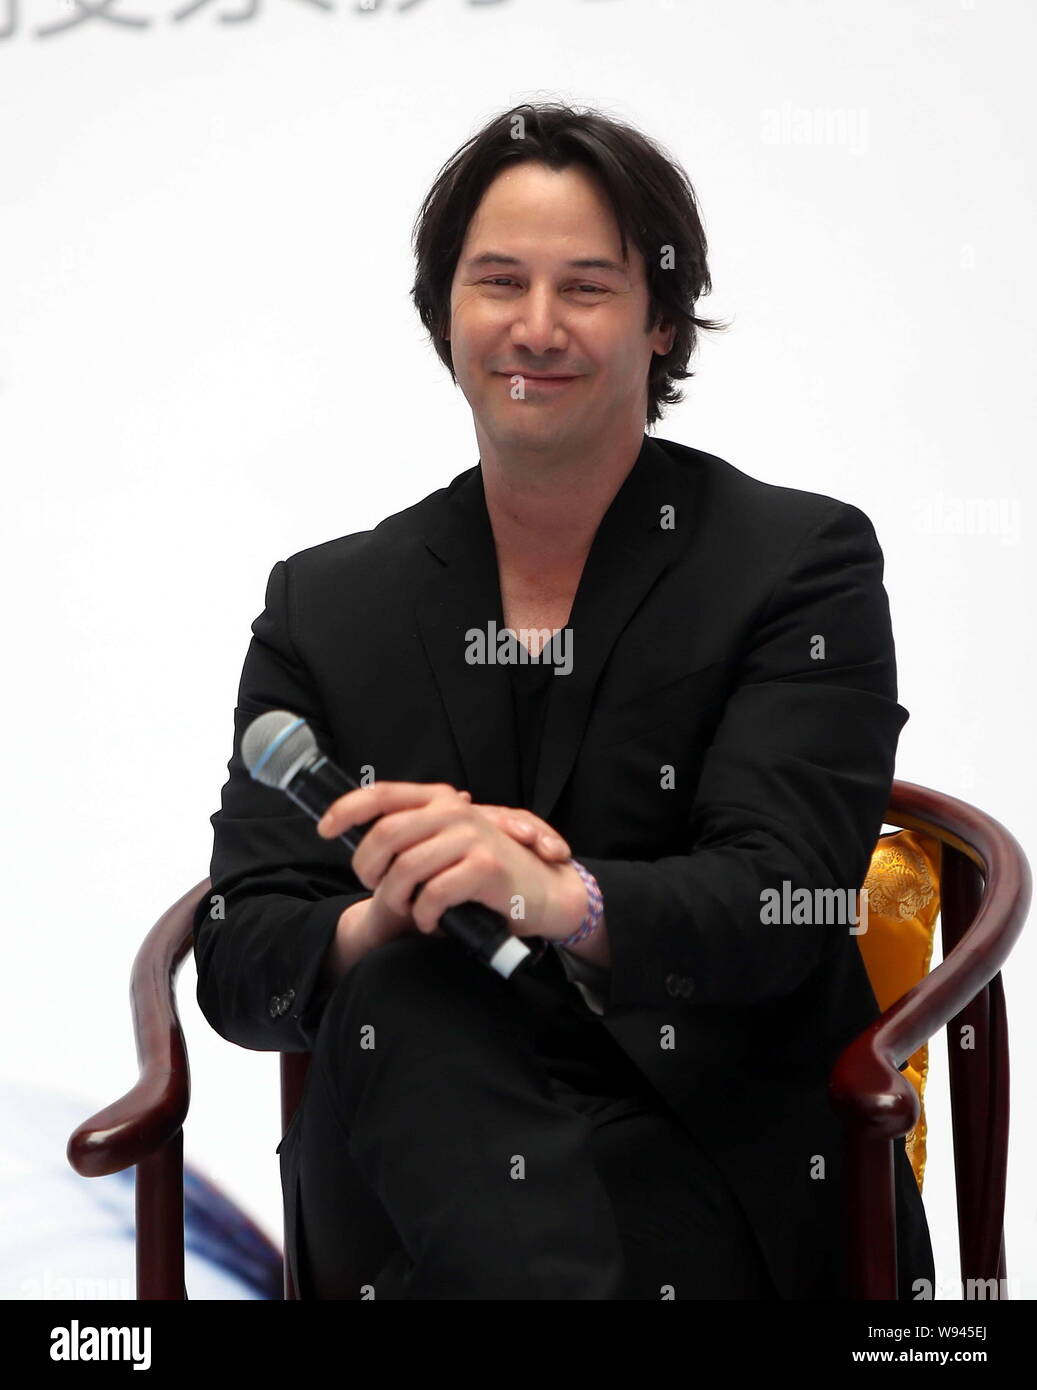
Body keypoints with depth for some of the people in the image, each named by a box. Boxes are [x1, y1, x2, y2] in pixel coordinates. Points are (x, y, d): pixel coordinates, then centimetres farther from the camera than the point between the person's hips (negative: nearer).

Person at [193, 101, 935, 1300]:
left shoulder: (806, 564, 2)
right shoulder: (322, 605, 11)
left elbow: (779, 908, -11)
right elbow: (236, 965, 3)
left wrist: (558, 901, -33)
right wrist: (383, 926, -21)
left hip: (720, 1164, -4)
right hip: (414, 1147, 4)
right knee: (399, 995, -31)